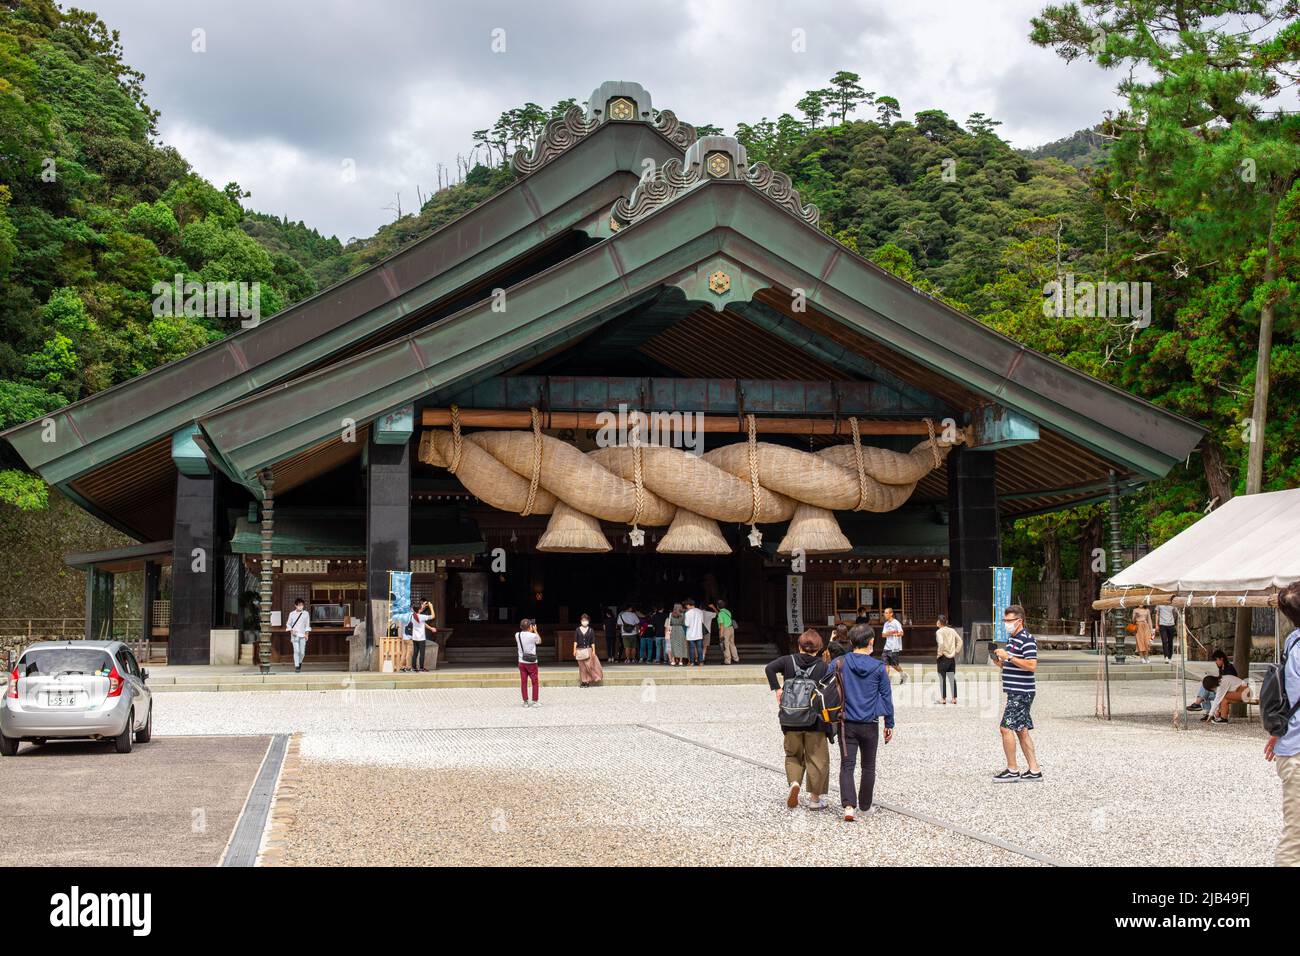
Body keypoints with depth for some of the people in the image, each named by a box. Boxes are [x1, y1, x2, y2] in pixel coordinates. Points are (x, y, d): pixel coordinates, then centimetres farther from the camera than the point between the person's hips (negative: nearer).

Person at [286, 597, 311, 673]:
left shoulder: (306, 614, 5)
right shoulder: (292, 614, 3)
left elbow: (307, 625, 9)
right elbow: (288, 624, 10)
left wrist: (306, 634, 0)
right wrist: (291, 631, -5)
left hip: (303, 635, 1)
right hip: (295, 635, -1)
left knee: (302, 652, -1)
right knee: (296, 651, -11)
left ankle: (300, 663, 28)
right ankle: (297, 667, -8)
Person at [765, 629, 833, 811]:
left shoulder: (788, 660, 1)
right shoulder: (822, 666, -4)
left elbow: (769, 668, -14)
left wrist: (776, 689, -7)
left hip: (791, 720, 2)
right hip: (815, 721, -2)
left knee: (793, 755, 18)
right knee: (816, 758, 10)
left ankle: (794, 783, -7)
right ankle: (815, 798, 13)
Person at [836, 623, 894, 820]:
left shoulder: (840, 664, -5)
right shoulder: (879, 668, -5)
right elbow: (886, 697, 1)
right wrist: (889, 724, 11)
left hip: (847, 724, 0)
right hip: (870, 724, 0)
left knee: (847, 766, 0)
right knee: (868, 767, 15)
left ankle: (848, 805, -17)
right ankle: (865, 806, 24)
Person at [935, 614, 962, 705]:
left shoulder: (939, 632, -11)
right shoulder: (952, 630, 7)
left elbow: (941, 643, -24)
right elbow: (959, 641, 9)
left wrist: (939, 654, -13)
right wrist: (956, 651, 10)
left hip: (943, 657, -6)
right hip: (952, 657, 6)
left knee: (942, 679, 3)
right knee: (952, 678, 11)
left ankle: (944, 698, 4)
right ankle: (954, 698, 13)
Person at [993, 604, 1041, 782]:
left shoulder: (1027, 639, -14)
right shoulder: (1011, 639, 17)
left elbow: (1032, 666, -23)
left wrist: (1008, 657, -24)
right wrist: (999, 661, 6)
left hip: (1021, 692, -10)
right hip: (1015, 692, 10)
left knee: (1006, 728, -10)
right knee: (1021, 730, 10)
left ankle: (1012, 770, -4)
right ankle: (1034, 771, 13)